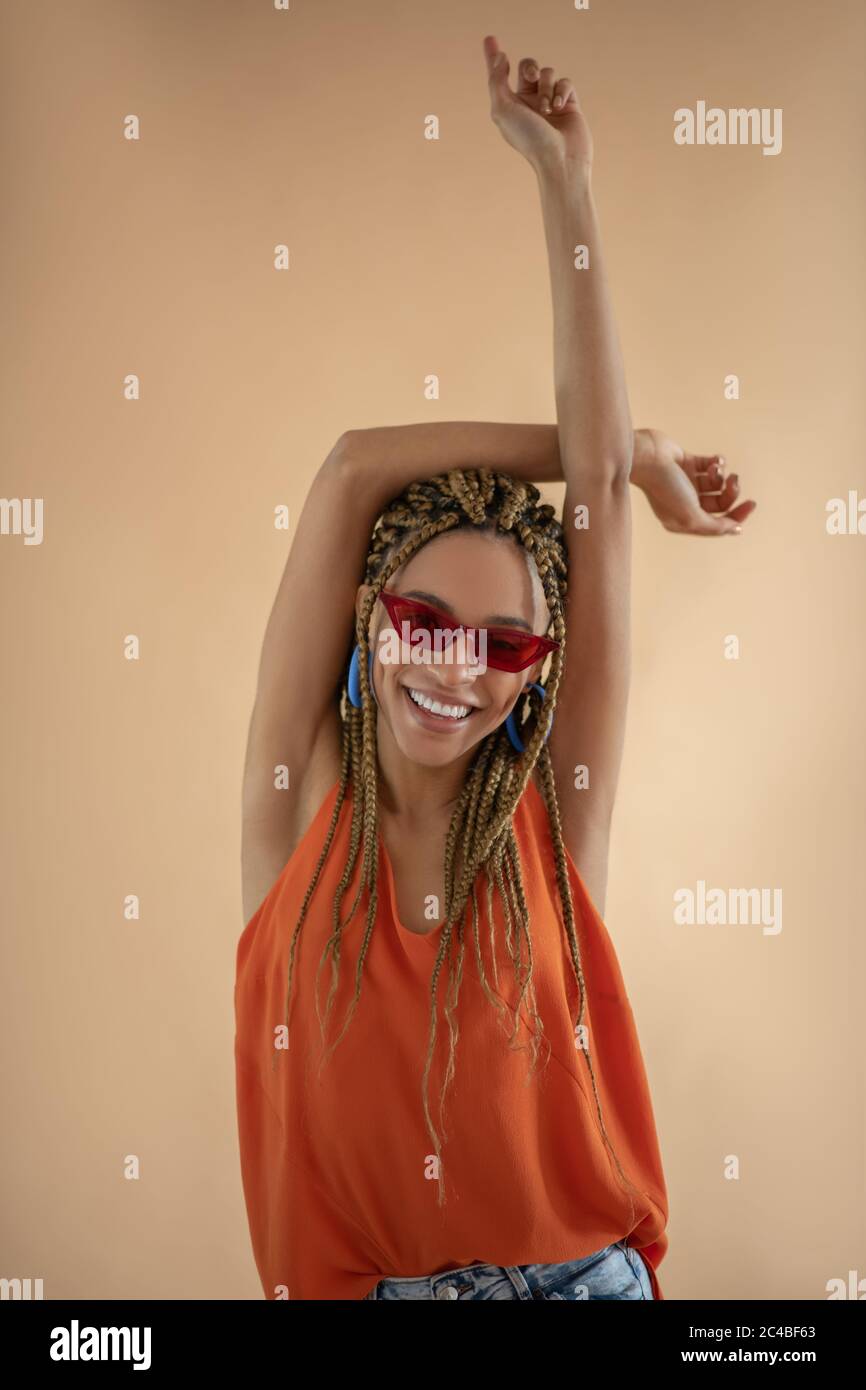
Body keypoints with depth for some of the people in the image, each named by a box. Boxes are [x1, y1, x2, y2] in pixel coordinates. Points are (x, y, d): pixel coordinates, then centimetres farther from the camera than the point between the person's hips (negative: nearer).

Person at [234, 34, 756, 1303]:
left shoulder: (551, 810, -11)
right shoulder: (302, 803, -11)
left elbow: (594, 475, -15)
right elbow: (354, 469, -16)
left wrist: (566, 182, -12)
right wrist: (636, 452, -6)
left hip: (579, 1275, 0)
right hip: (357, 1277, 0)